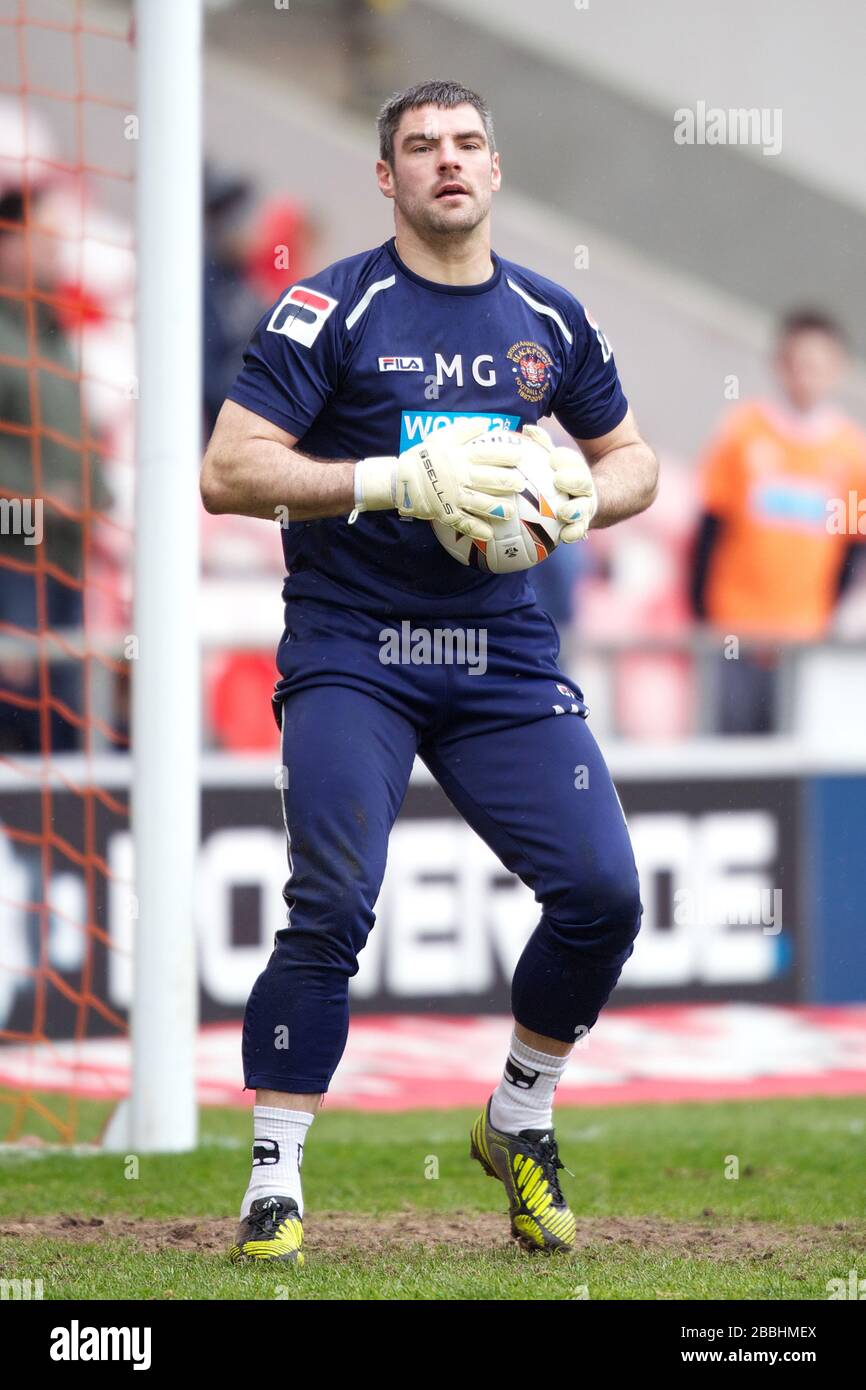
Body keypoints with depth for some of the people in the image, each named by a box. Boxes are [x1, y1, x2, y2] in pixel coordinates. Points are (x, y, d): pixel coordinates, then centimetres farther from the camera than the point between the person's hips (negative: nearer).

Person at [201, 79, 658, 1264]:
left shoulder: (551, 320, 10)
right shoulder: (333, 310, -5)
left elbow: (632, 458, 22)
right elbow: (230, 471, -10)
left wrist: (585, 496, -3)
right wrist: (400, 480, -20)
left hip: (503, 655, 4)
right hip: (352, 651, -4)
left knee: (603, 892, -6)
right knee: (332, 910, -17)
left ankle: (519, 1123, 18)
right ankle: (273, 1188, -7)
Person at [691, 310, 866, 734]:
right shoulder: (745, 430, 1)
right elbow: (711, 527, 4)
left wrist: (830, 619, 3)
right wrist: (700, 614, 1)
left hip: (807, 634, 1)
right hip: (737, 627, -1)